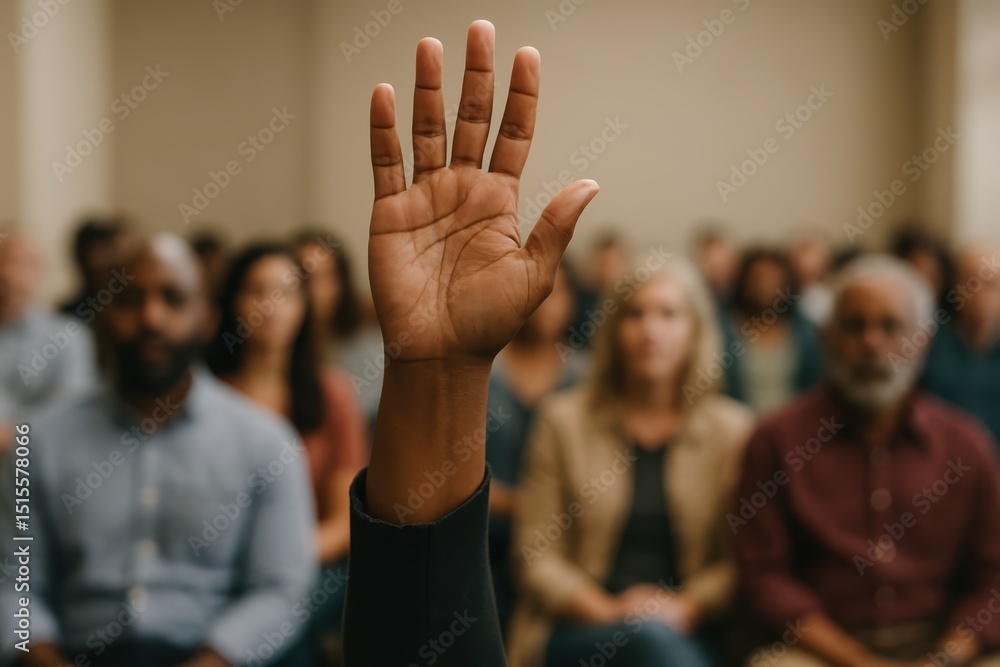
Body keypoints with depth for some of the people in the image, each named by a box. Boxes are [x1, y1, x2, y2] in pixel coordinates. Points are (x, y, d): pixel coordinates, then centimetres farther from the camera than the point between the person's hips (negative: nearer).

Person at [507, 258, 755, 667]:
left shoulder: (732, 429, 9)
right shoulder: (564, 420, 7)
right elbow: (536, 554, 3)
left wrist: (684, 607, -12)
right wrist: (607, 612, -10)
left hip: (687, 631, 1)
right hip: (578, 629, -1)